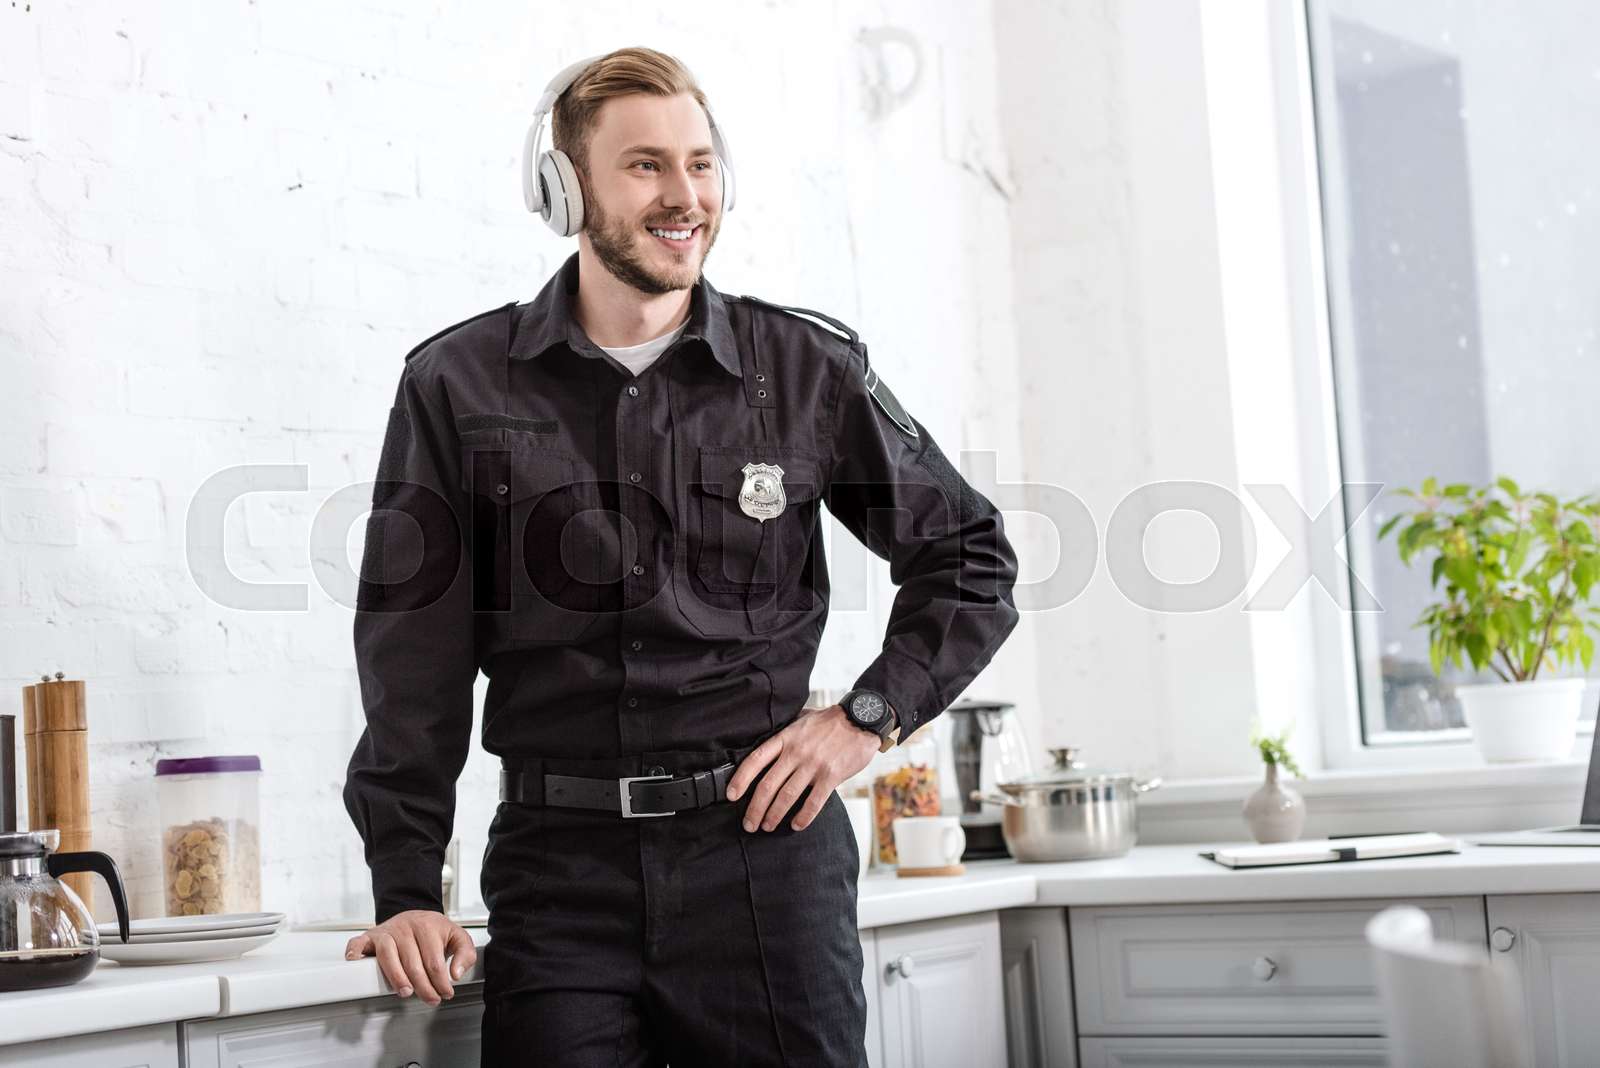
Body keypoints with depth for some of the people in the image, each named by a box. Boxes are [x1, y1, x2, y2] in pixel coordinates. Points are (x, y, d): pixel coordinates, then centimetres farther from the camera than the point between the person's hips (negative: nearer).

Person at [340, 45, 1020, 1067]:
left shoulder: (809, 368, 4)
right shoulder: (457, 385, 4)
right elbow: (415, 653, 3)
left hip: (761, 848, 0)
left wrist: (868, 717, 2)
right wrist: (407, 890, -2)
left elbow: (970, 556, 15)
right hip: (559, 867, 0)